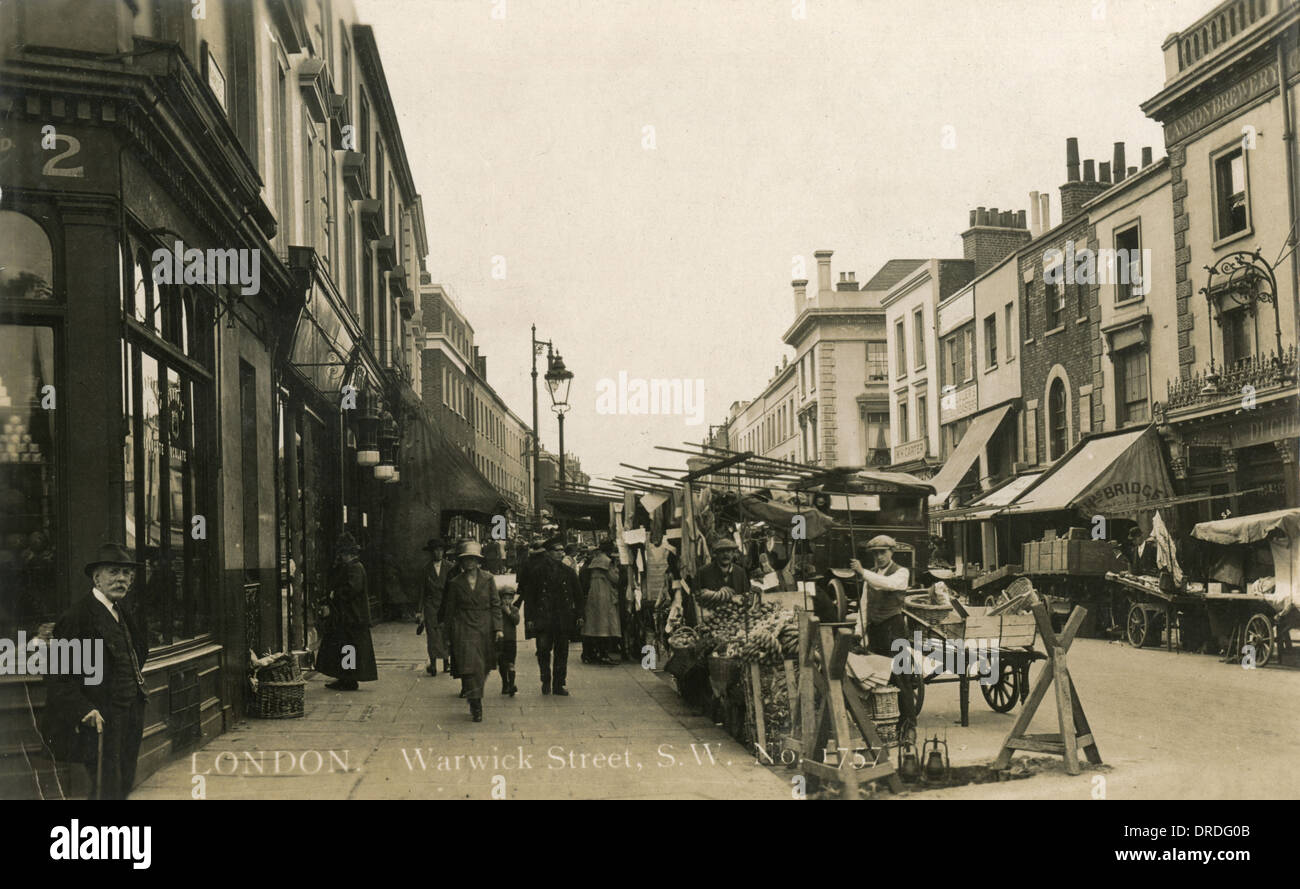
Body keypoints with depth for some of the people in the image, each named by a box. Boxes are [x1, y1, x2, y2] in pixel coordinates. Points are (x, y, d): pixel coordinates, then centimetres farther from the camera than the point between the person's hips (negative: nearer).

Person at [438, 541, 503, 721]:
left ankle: (467, 690, 34)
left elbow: (495, 604, 3)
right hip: (464, 628, -2)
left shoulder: (488, 579, 3)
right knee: (470, 666, -12)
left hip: (485, 627, 2)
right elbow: (449, 609, 7)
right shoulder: (455, 583, 2)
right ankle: (476, 706, -10)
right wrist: (449, 631, 7)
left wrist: (498, 628, -4)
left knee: (483, 667, 9)